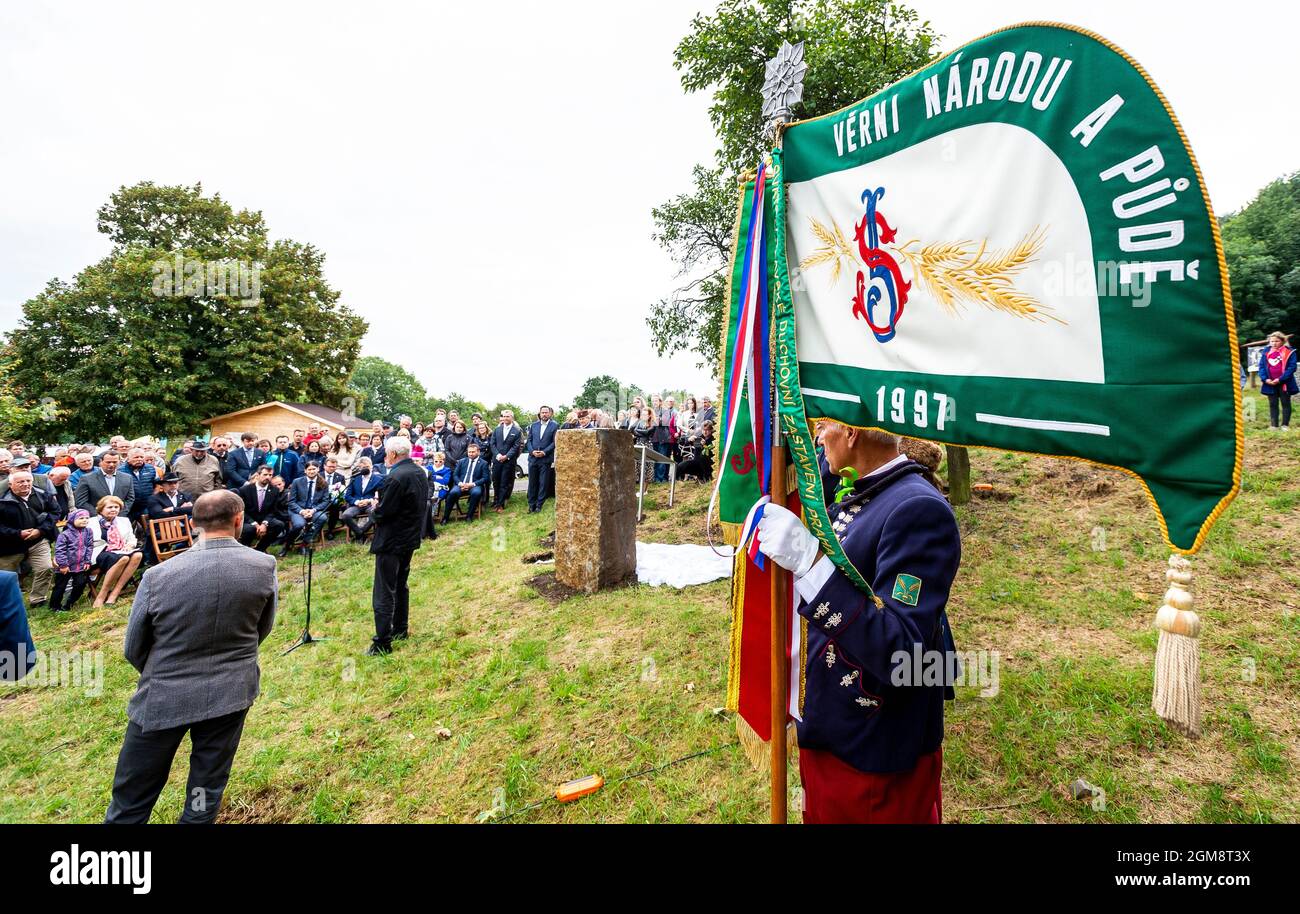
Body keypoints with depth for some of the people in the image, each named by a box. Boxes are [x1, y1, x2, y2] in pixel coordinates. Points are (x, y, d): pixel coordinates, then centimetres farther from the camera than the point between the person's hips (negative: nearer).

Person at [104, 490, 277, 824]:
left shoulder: (158, 575, -16)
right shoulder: (264, 567, -14)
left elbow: (133, 650, -2)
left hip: (164, 697, 0)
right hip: (230, 694, 1)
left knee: (130, 806, 19)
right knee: (206, 797, 18)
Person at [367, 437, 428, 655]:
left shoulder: (395, 478, -24)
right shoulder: (421, 473, 4)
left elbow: (382, 512, -22)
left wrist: (373, 510, 1)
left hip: (391, 541, -9)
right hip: (411, 537, 9)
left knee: (384, 593, -1)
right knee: (400, 585, 22)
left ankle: (382, 643, 5)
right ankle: (401, 629, 33)